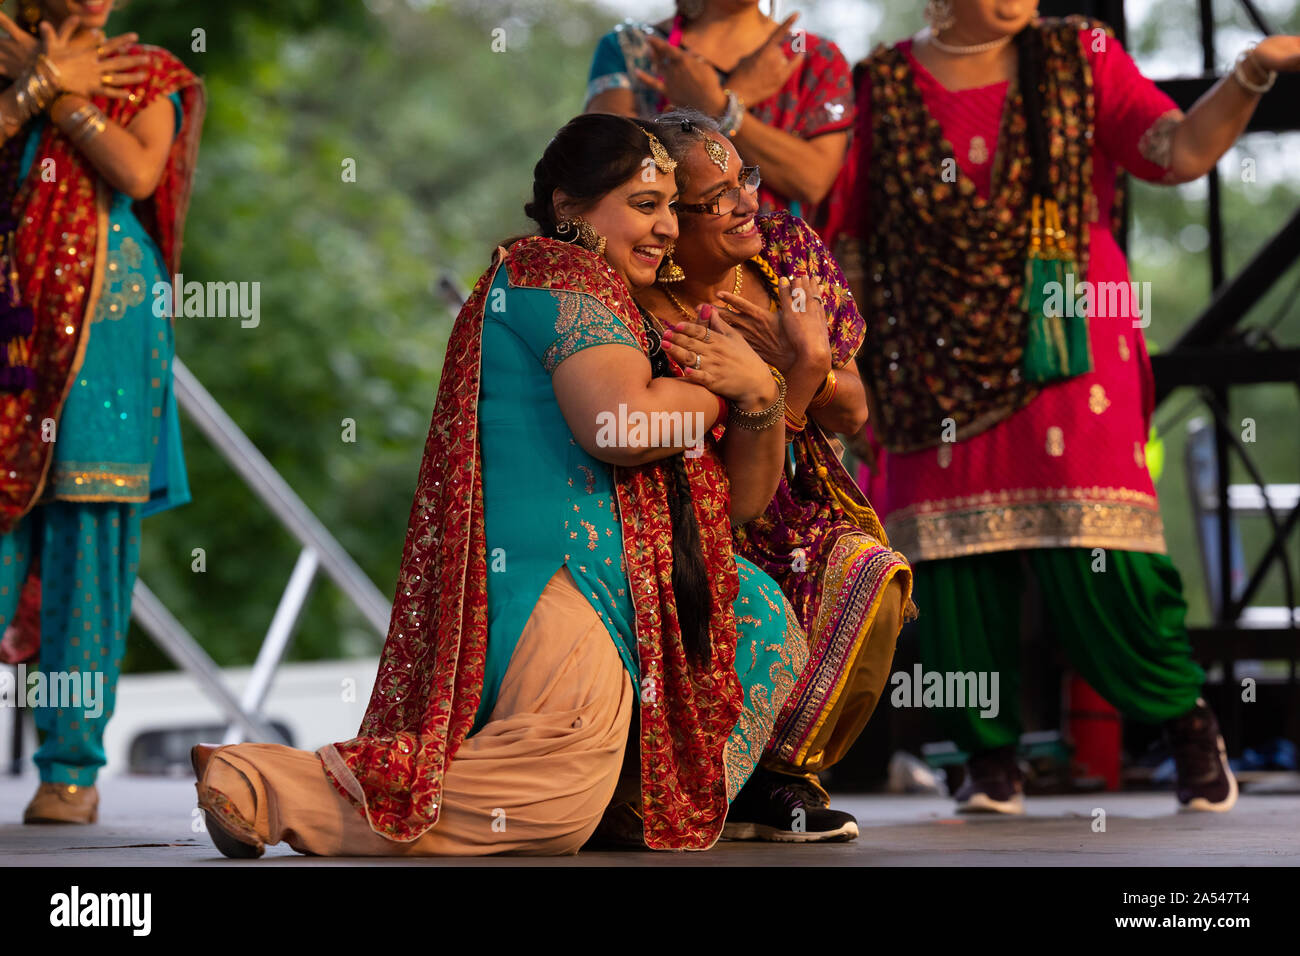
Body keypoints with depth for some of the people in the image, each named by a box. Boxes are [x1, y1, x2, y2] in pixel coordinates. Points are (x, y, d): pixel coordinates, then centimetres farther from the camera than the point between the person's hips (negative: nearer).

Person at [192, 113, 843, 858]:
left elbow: (738, 503, 26)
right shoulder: (558, 275, -1)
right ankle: (266, 782, -16)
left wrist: (762, 397, 7)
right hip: (551, 589, -10)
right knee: (555, 812, -19)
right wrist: (723, 386, -1)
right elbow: (623, 425, -20)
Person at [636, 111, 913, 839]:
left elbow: (853, 413, 2)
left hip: (806, 517, 5)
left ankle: (783, 766, -8)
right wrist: (802, 369, -28)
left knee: (870, 575, -24)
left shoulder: (790, 250, -3)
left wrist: (803, 364, -19)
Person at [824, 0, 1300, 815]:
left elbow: (1181, 152, -1)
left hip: (1066, 353, -1)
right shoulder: (882, 88, 10)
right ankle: (992, 758, 12)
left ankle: (1188, 717, 9)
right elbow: (848, 244, 11)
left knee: (1095, 564, -11)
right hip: (938, 373, 1)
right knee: (952, 573, -4)